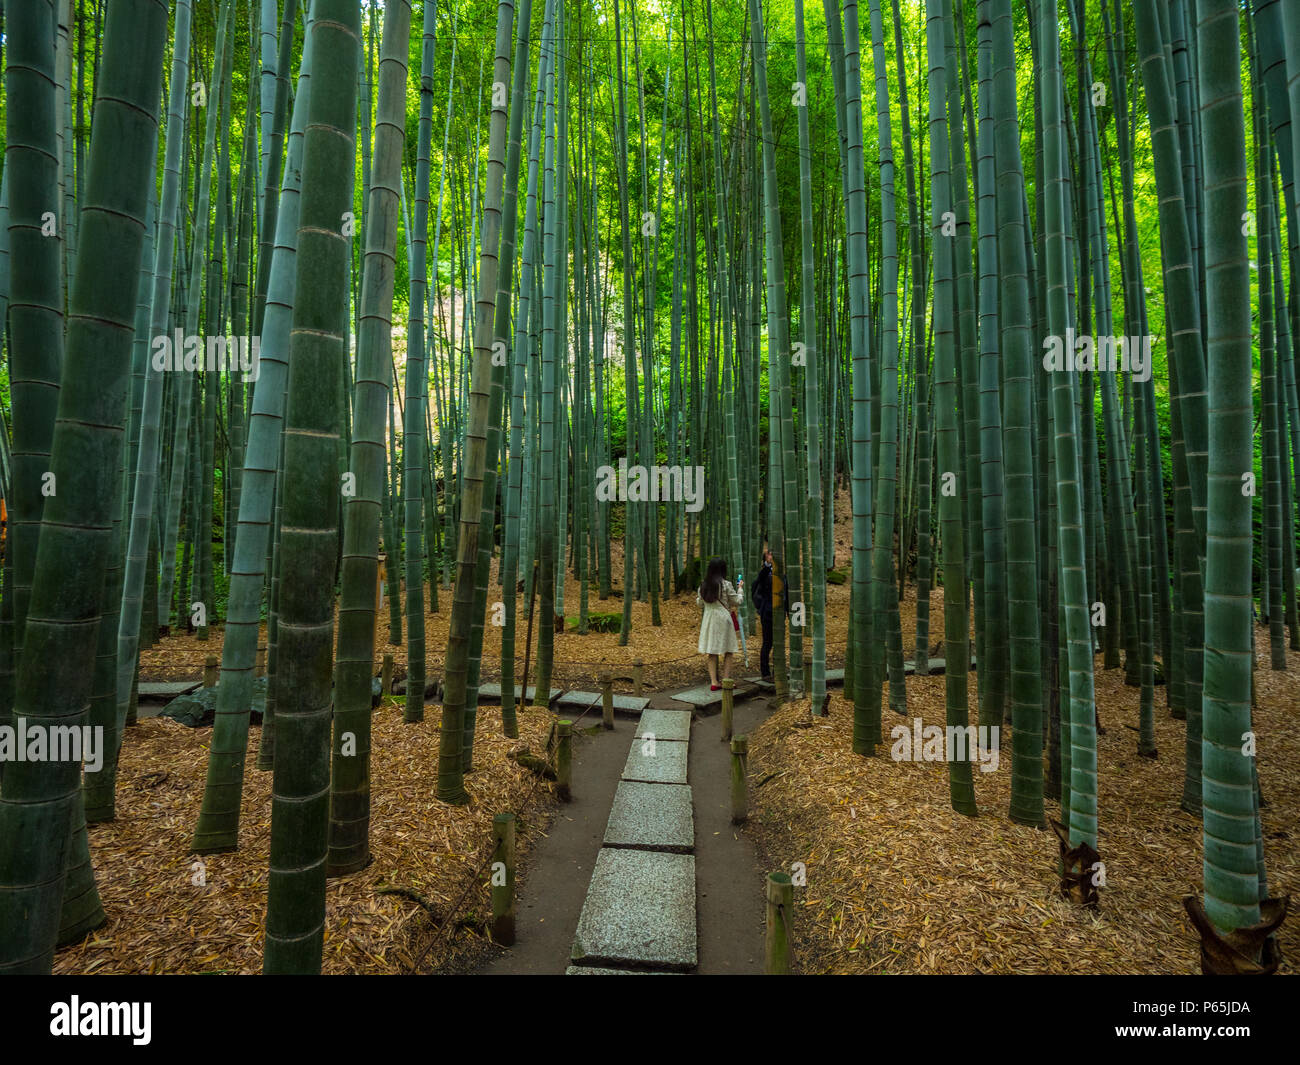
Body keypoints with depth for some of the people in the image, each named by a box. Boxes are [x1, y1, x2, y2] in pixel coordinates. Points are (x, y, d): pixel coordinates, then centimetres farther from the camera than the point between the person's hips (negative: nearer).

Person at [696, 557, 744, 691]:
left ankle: (713, 682, 7)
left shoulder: (703, 586, 5)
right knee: (728, 652, 6)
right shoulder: (726, 584, -10)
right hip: (723, 619, -5)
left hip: (708, 619, 5)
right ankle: (726, 680, 5)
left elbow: (699, 603, 17)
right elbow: (737, 601, -1)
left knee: (712, 652, 8)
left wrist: (697, 599, 38)